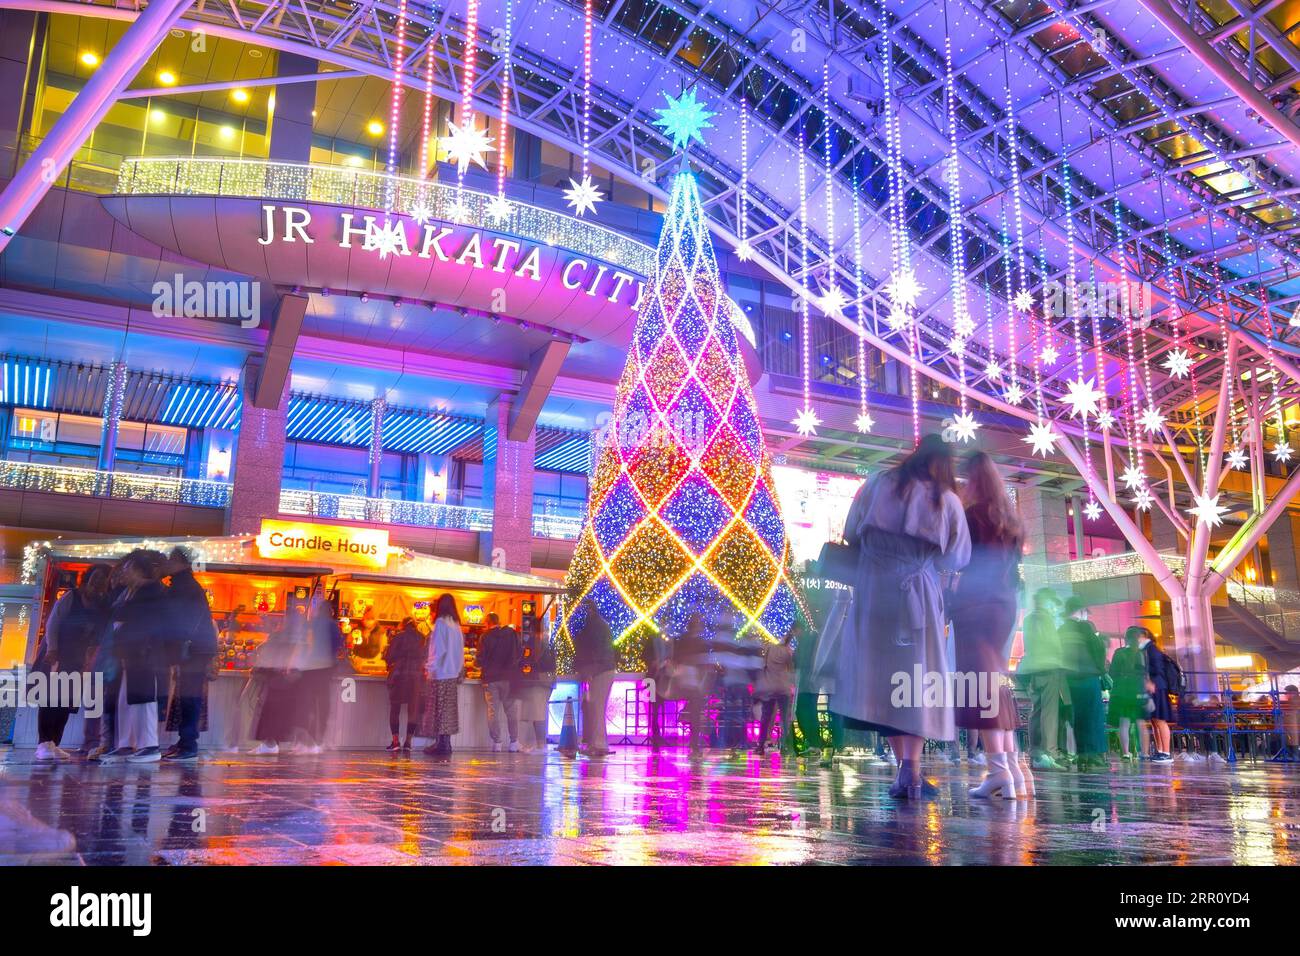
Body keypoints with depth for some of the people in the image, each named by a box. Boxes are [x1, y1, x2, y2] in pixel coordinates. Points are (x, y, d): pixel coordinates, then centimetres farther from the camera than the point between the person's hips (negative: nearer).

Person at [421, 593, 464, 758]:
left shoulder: (441, 623, -9)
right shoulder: (456, 625, 10)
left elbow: (438, 648, -14)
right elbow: (460, 650, 10)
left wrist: (431, 668, -8)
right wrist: (459, 670, 13)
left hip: (440, 672, -7)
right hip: (453, 673, 7)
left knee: (439, 709, -3)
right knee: (448, 709, 9)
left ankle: (442, 745, -3)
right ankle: (445, 744, 11)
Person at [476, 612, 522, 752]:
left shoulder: (485, 636, -7)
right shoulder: (512, 634, 1)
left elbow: (480, 659, -8)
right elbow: (520, 654, 3)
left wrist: (480, 665, 13)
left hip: (491, 678, -2)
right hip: (509, 677, 2)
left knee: (493, 711, 5)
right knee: (511, 710, 9)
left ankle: (496, 743, 3)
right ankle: (514, 743, 7)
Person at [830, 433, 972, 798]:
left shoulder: (878, 485, 5)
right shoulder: (948, 500, 4)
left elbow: (851, 533, 5)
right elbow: (957, 559, 4)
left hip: (873, 589, 1)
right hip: (918, 592, -1)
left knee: (882, 673, 6)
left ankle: (906, 767, 5)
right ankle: (911, 768, -7)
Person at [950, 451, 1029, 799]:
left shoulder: (971, 515, -6)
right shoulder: (1011, 519, 15)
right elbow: (1013, 571, 18)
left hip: (975, 606, -7)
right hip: (1005, 605, 7)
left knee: (980, 685, -8)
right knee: (997, 684, 11)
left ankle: (999, 769, -15)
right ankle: (1014, 769, 7)